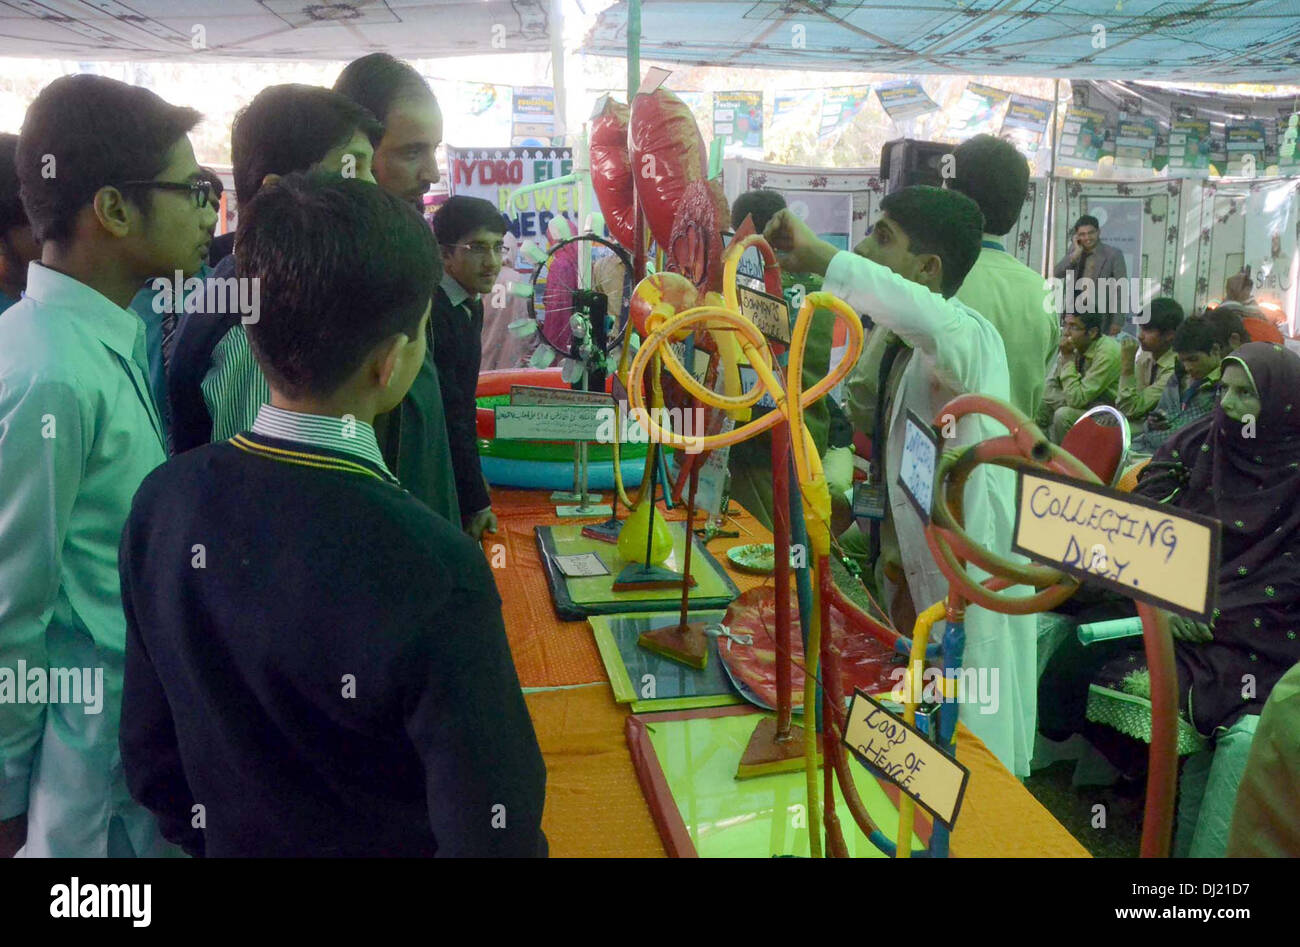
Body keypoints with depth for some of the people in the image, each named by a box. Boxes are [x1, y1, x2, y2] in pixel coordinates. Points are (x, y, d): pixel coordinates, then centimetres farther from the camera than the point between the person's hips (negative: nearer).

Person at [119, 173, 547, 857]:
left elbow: (149, 753, -3)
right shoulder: (434, 569, -33)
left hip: (235, 840, 4)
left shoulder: (162, 499, -15)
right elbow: (493, 831, -26)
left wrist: (212, 838, 13)